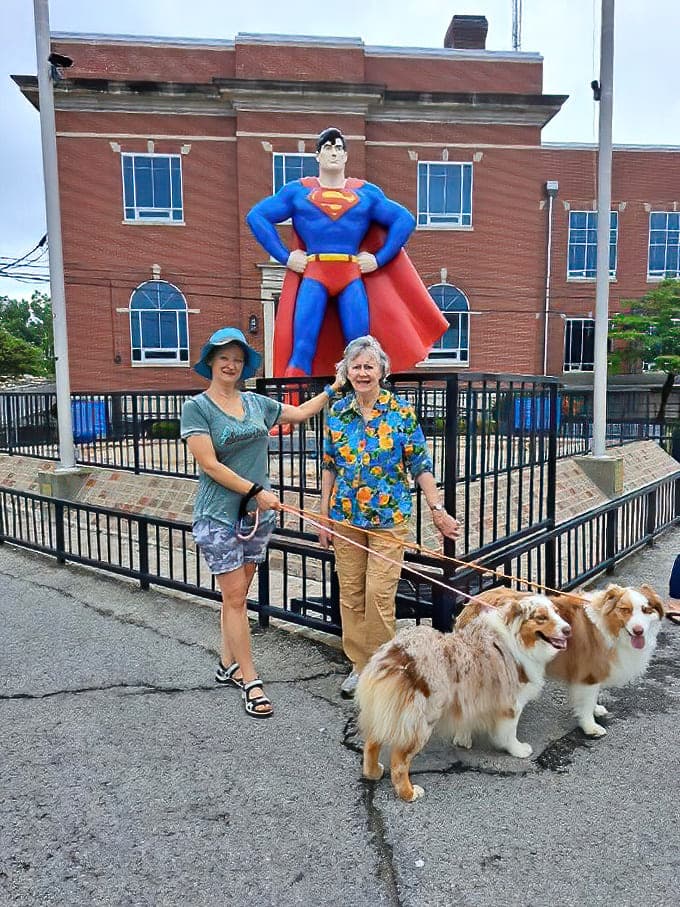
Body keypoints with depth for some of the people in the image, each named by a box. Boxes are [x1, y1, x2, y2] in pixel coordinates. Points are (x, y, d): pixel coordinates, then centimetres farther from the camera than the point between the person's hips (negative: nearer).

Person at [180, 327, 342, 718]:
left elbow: (300, 412, 22)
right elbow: (209, 465, -14)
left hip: (257, 513, 5)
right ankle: (250, 680, 8)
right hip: (219, 516, -5)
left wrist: (334, 388, 19)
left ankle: (229, 665, 29)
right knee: (235, 597, -1)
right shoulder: (197, 407, -7)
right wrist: (257, 490, -16)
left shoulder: (256, 403, 8)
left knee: (237, 595, 14)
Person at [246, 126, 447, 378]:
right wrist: (284, 256, -1)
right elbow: (256, 216, 10)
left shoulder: (367, 193, 17)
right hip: (312, 276, -1)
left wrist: (379, 259, 3)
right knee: (302, 351, -11)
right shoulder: (297, 190, 14)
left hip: (353, 277, 1)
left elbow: (404, 220, 16)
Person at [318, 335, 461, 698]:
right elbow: (329, 466, 9)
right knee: (350, 594, 9)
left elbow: (420, 464, -2)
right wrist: (324, 516, 8)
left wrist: (437, 508, -7)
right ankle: (359, 665, 26)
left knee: (379, 594, -3)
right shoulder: (337, 412, 4)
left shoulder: (401, 410, -5)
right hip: (345, 517, 4)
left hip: (388, 518, -3)